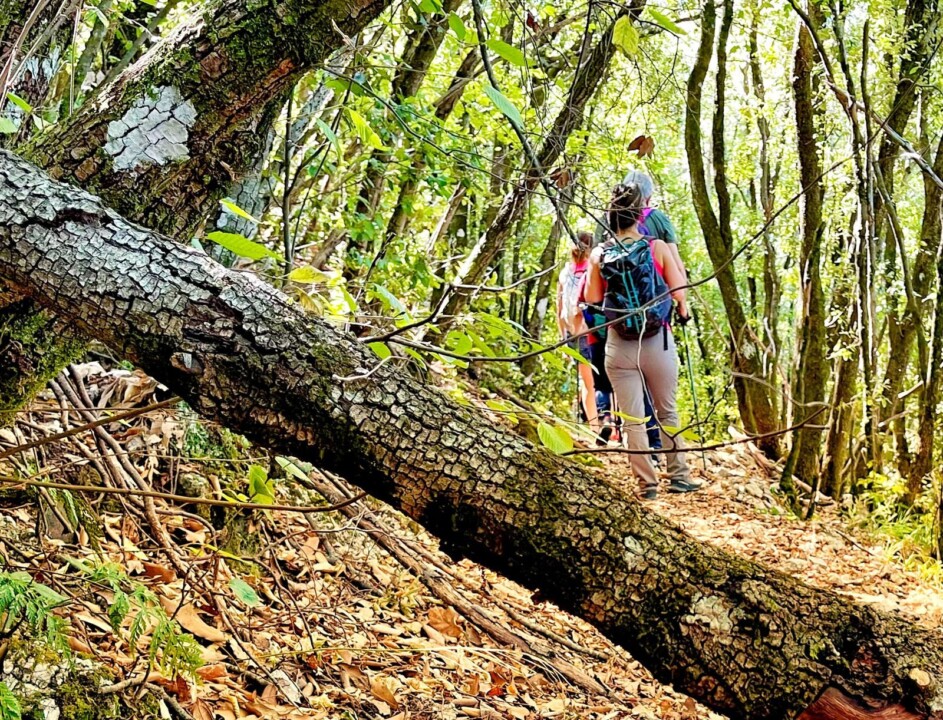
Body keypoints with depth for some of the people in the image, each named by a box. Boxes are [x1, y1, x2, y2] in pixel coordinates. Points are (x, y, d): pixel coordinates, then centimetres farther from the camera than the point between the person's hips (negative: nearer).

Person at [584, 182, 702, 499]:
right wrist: (683, 310, 15)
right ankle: (679, 475, 20)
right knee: (667, 412, 16)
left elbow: (592, 298, 2)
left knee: (632, 419, 6)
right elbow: (679, 292, -5)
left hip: (620, 346, 0)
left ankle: (647, 484, 7)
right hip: (657, 342, 0)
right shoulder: (658, 248, -7)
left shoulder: (599, 254, -4)